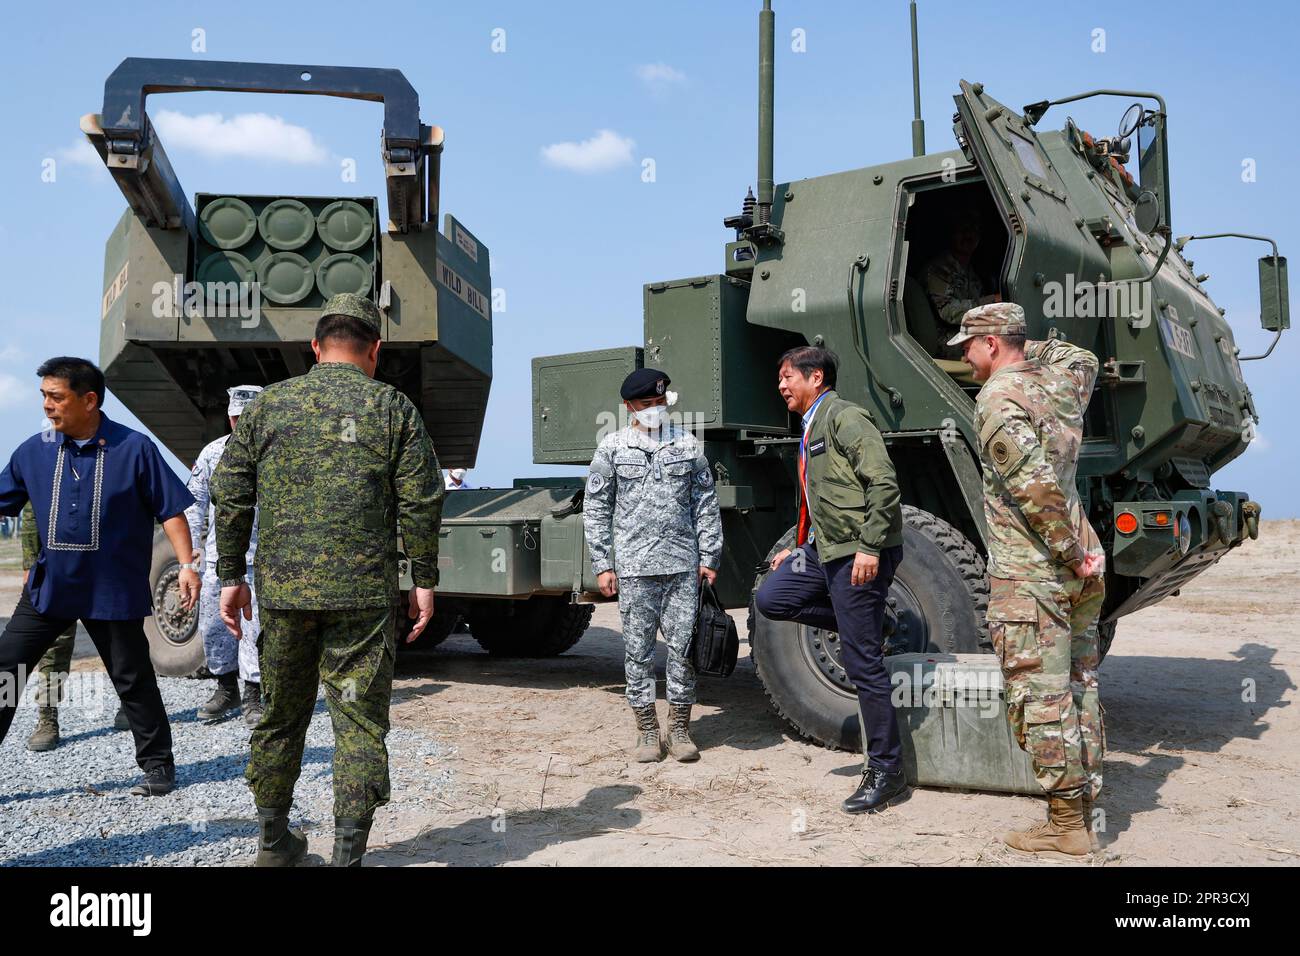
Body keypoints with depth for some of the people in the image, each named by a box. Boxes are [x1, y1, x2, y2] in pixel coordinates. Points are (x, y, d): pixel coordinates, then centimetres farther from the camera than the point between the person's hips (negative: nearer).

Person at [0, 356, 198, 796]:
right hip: (48, 586, 4)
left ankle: (158, 765, 23)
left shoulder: (134, 448, -9)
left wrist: (186, 565, -14)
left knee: (133, 680, 8)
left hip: (114, 591, -4)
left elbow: (170, 510, -7)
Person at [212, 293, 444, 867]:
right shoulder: (393, 408, 0)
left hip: (282, 590, 3)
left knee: (280, 716, 17)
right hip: (363, 593, -3)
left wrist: (231, 575, 13)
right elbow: (421, 503, -4)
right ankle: (347, 855, 2)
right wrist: (424, 580, 2)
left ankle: (274, 842, 31)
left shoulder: (268, 405, 7)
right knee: (359, 723, 3)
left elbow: (230, 498, 7)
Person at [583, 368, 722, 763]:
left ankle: (680, 727, 16)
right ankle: (647, 730, 16)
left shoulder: (688, 444, 9)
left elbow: (706, 504, 12)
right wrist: (602, 564, 0)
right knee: (638, 649, 4)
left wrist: (709, 557, 6)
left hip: (683, 565, 1)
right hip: (634, 567, -1)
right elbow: (595, 508, 6)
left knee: (684, 646, 2)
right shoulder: (613, 447, 5)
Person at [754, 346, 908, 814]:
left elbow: (883, 484, -20)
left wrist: (869, 548, -25)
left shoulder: (844, 417, -11)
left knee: (863, 663, -5)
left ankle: (885, 773, 7)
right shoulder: (811, 430, 19)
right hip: (825, 550, 10)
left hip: (860, 554, -10)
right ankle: (866, 627, 12)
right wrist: (798, 548, 23)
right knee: (770, 599, 6)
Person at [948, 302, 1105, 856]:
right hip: (1080, 574, 9)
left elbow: (1037, 486, -25)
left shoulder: (998, 399, -14)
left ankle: (1066, 824, 2)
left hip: (1029, 574, -9)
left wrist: (1070, 553, -17)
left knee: (1041, 698, -3)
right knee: (1079, 690, 14)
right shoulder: (1059, 386, 11)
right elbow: (1084, 360, 38)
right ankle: (1086, 811, 22)